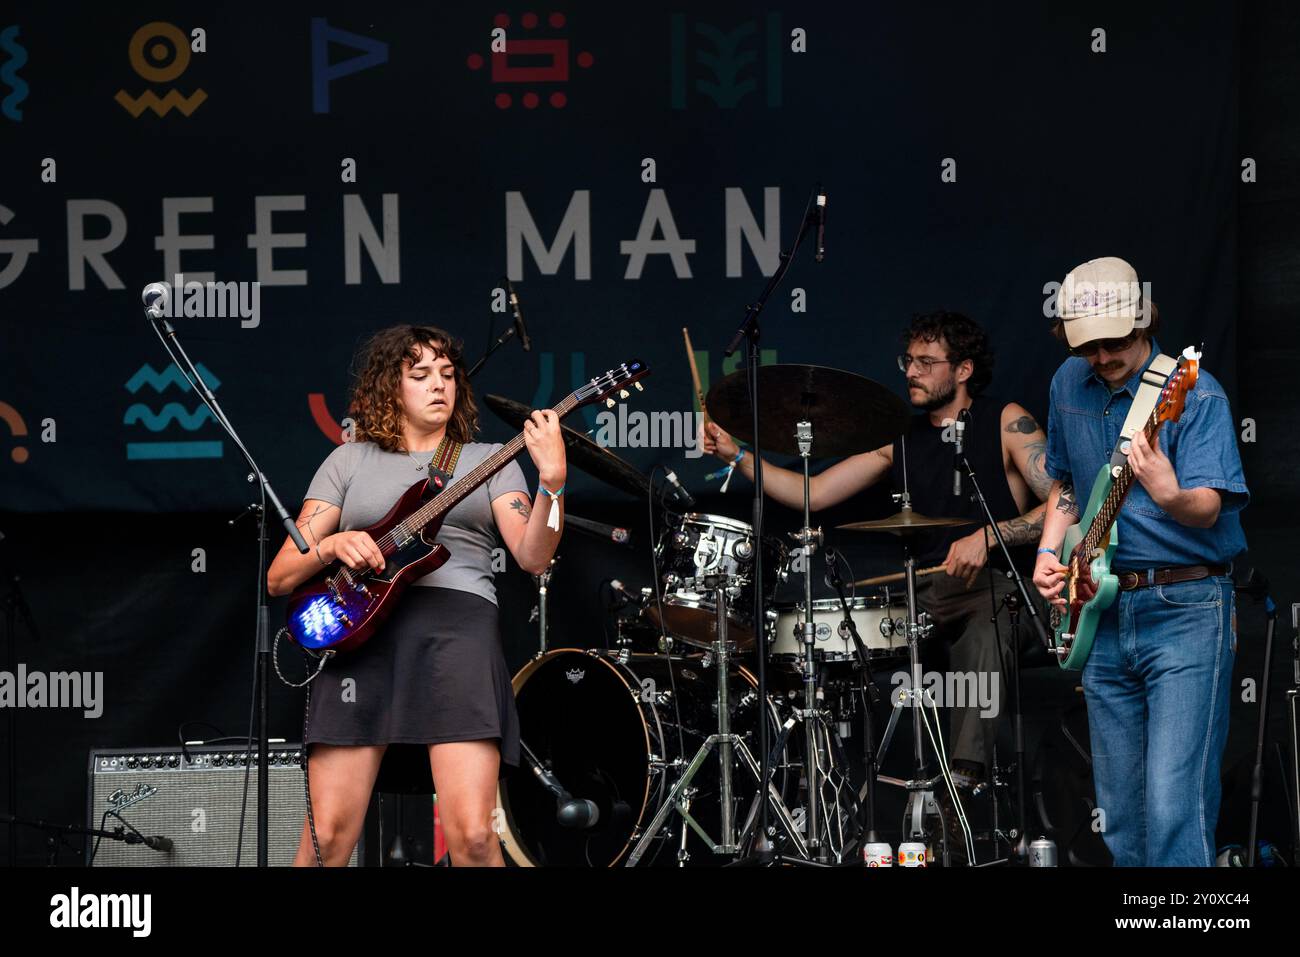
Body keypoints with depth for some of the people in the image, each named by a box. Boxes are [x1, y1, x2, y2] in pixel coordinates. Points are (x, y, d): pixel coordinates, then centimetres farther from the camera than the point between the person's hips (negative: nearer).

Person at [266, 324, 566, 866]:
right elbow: (279, 578, 14)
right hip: (359, 631, 0)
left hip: (458, 624, 0)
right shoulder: (349, 461, 19)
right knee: (327, 835, -10)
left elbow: (532, 557, 2)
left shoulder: (488, 460, 18)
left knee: (472, 837, -17)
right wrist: (330, 546, -7)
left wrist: (551, 481, -14)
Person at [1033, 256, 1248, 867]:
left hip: (1185, 613, -7)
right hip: (1103, 615, 7)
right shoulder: (1070, 385, 9)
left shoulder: (1195, 396, -12)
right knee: (1119, 815, 11)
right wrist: (1049, 552, 8)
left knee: (1174, 807, -16)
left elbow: (1209, 507, -20)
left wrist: (1171, 497, -41)